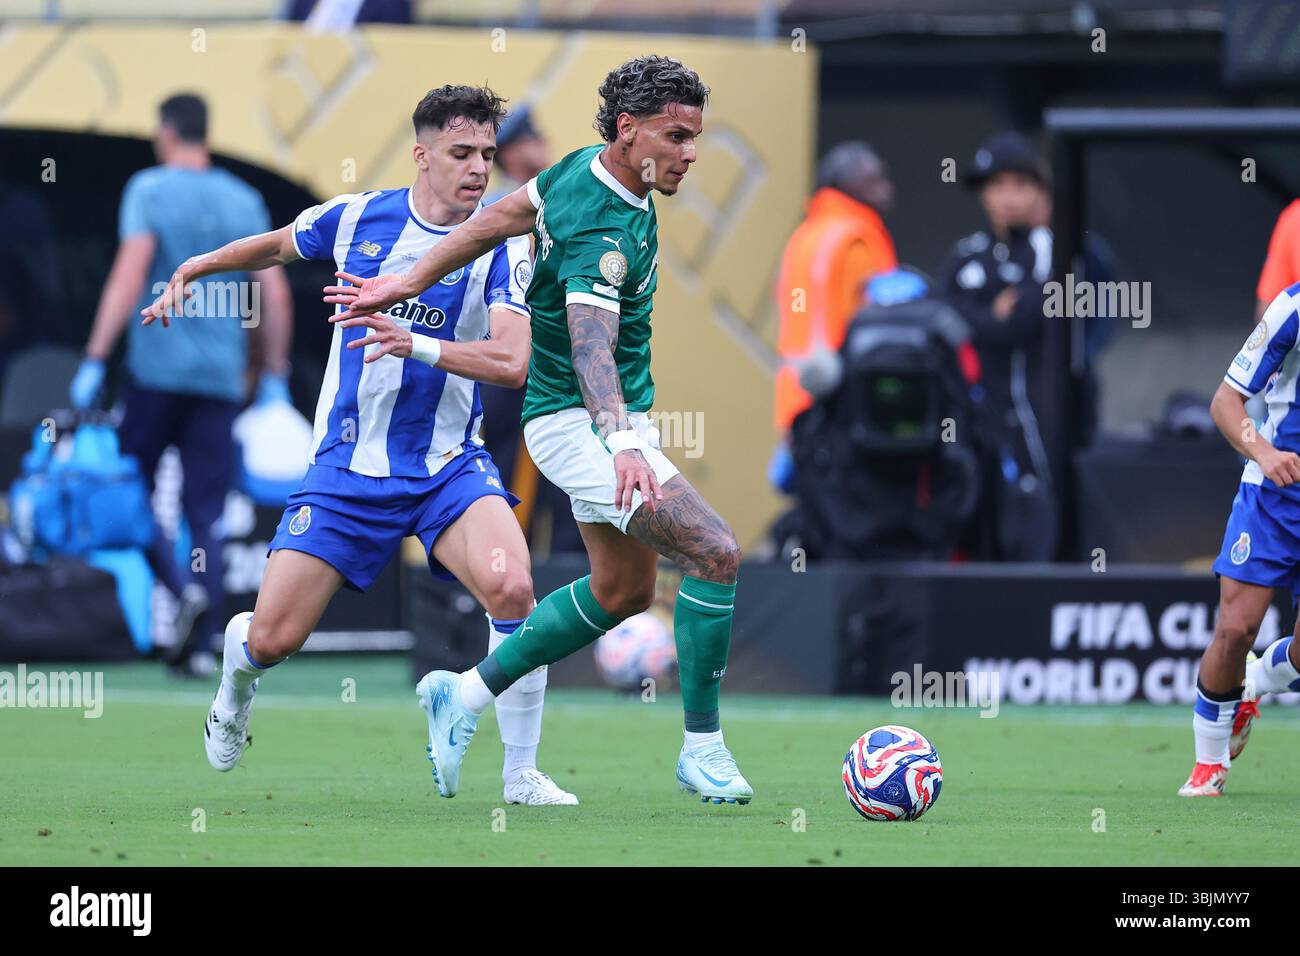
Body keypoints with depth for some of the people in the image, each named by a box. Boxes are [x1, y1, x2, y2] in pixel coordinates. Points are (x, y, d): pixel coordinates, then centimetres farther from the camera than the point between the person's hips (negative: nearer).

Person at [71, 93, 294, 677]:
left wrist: (95, 360, -13)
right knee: (207, 513, 4)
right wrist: (274, 376, 16)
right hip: (221, 375, 3)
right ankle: (200, 643, -9)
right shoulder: (245, 201, 10)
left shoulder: (149, 190, -3)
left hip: (156, 366, -3)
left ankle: (182, 588, -17)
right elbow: (275, 295, 8)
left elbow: (129, 277, -13)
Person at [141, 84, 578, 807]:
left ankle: (522, 775, -14)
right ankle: (238, 670, 38)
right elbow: (275, 246, 22)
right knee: (272, 639, -3)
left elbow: (512, 362, -20)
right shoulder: (356, 218, 0)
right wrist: (189, 272, 16)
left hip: (449, 468, -1)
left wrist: (420, 344, -33)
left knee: (511, 587, -29)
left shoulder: (502, 248, -7)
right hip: (348, 469, 1)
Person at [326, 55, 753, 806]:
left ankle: (466, 694, 27)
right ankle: (703, 750, -10)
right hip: (578, 424, -10)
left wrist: (408, 285, 22)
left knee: (624, 590, 20)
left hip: (608, 420, 10)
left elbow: (500, 219, 12)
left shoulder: (586, 168, 0)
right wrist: (624, 444, -58)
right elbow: (591, 347, -43)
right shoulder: (602, 233, -29)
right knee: (716, 554, -18)